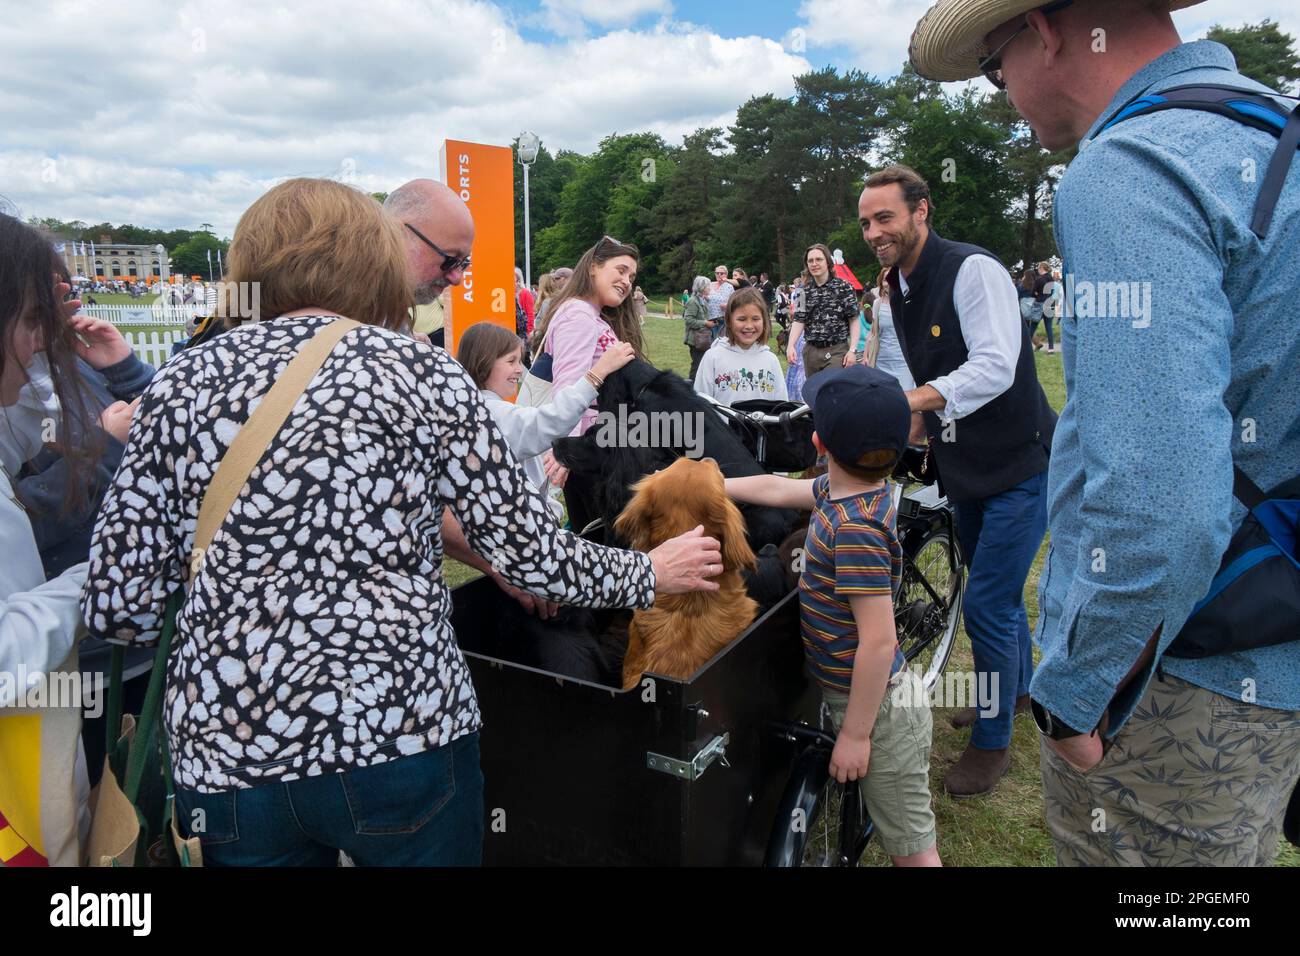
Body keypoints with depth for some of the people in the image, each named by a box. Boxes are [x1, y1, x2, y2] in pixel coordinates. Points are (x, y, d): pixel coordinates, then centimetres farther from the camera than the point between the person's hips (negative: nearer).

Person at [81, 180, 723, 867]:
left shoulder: (182, 380, 2)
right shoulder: (422, 371, -4)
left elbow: (118, 608, 1)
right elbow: (527, 550, -3)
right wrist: (646, 575, 13)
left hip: (226, 741, 3)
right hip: (405, 731, -2)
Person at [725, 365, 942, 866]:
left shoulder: (856, 529, -29)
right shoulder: (843, 492, -1)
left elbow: (879, 641, -28)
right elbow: (775, 488, 16)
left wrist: (855, 734, -19)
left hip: (881, 709, -9)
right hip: (859, 692, 9)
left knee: (911, 847, 7)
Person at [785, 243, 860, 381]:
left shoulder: (843, 287, -3)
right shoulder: (804, 290, 7)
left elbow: (853, 319, -3)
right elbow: (799, 320, 2)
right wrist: (791, 346, -13)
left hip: (837, 351, -4)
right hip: (810, 351, 4)